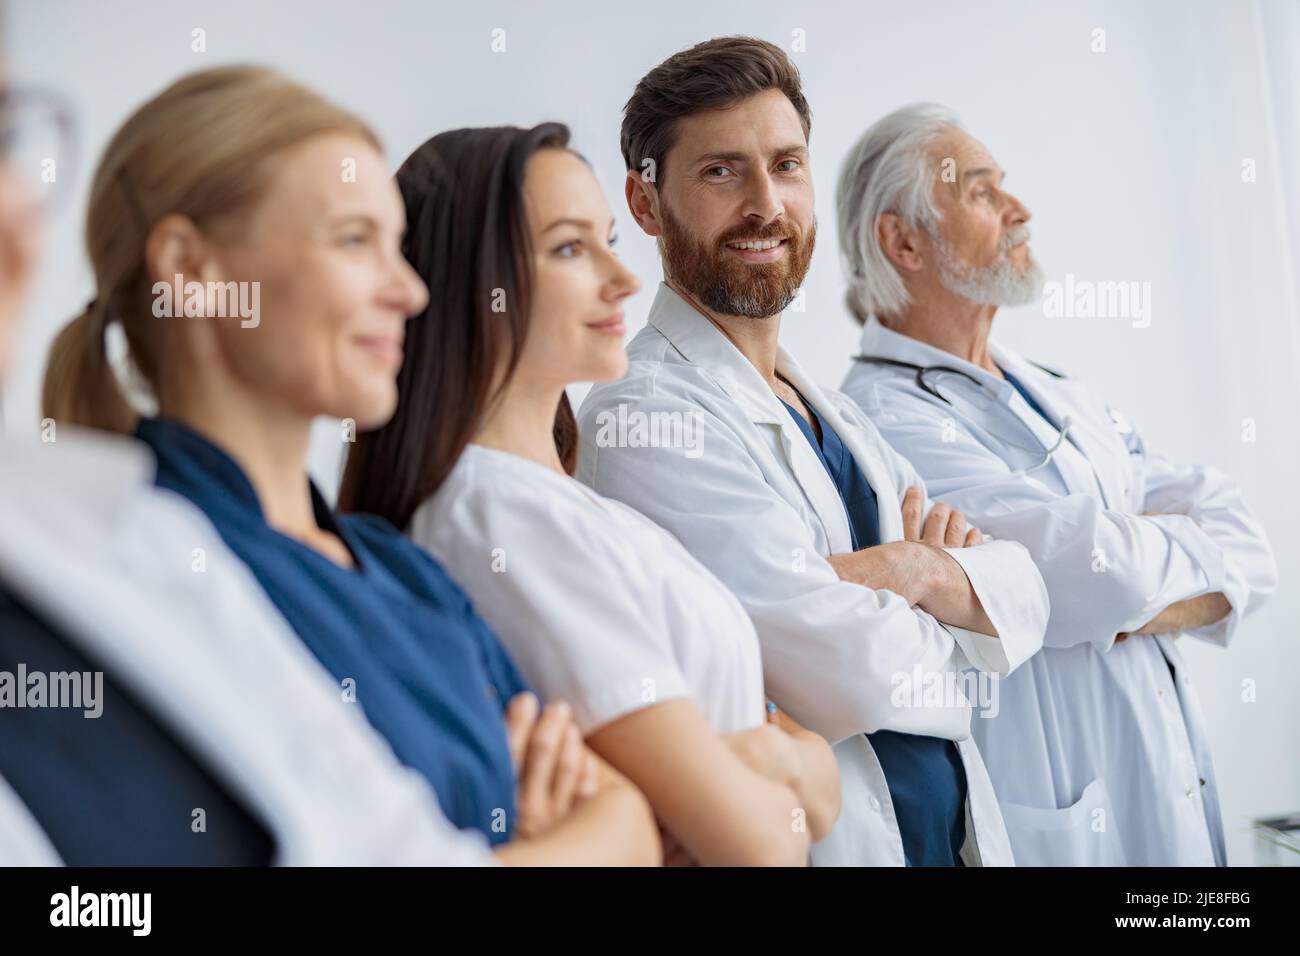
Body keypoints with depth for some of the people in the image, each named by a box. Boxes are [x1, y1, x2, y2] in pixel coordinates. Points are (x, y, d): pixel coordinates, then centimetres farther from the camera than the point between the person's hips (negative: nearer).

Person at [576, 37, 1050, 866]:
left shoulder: (834, 414, 8)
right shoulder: (643, 418, -19)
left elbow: (1023, 599, 1)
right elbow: (857, 671, -25)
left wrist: (911, 568, -18)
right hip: (821, 838, -7)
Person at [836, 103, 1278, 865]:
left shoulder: (1064, 398, 9)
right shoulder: (888, 420, -18)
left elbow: (1249, 549, 2)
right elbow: (1100, 576, -26)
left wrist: (1144, 609, -17)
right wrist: (1185, 541, -4)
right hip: (1061, 826, -8)